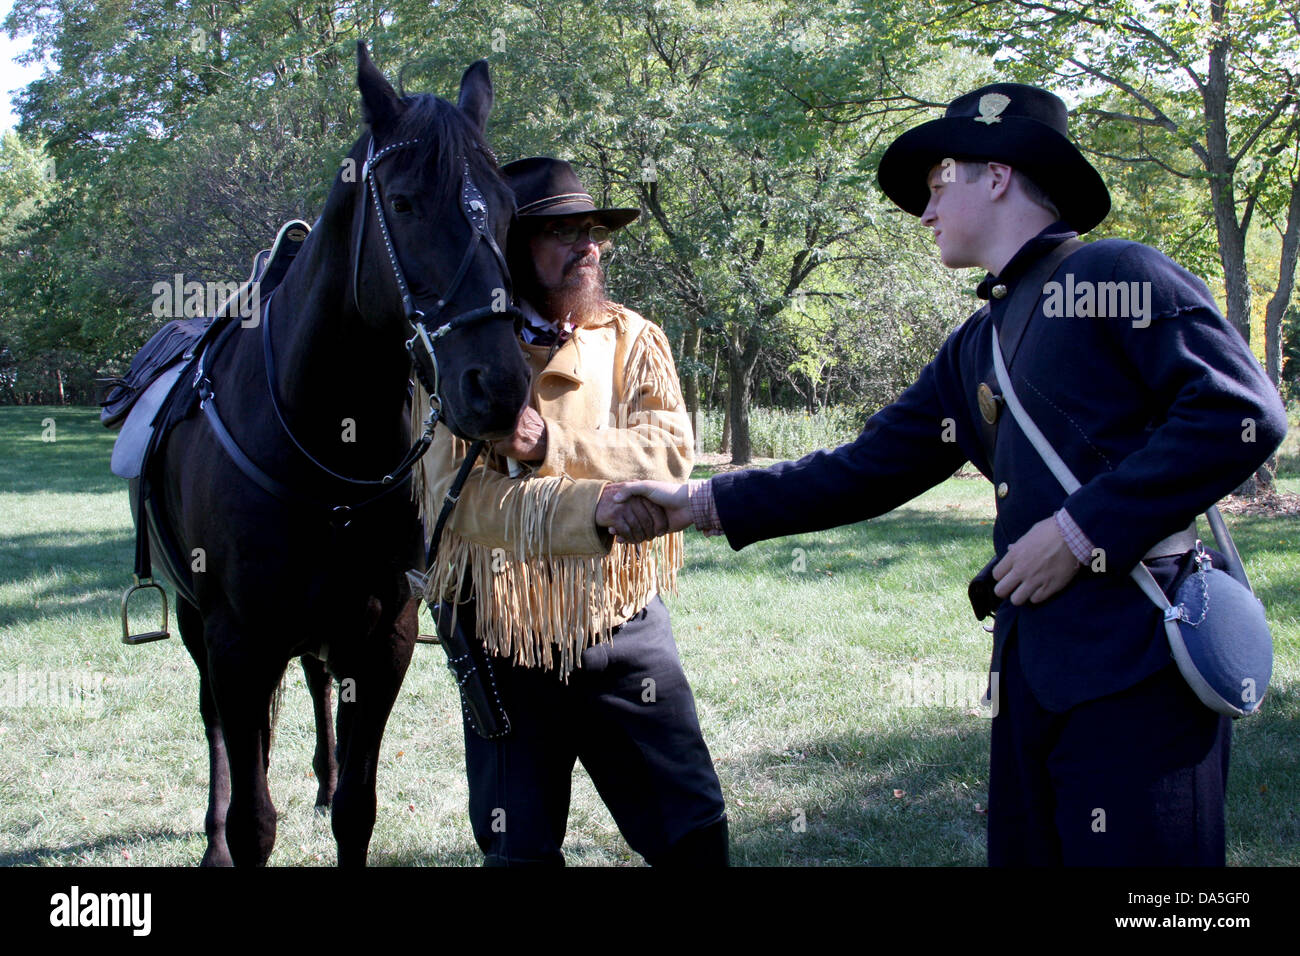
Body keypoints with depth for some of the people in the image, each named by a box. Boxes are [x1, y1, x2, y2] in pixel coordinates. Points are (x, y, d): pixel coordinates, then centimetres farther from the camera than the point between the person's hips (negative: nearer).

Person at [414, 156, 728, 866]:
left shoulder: (632, 339, 4)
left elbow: (672, 451, -11)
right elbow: (459, 497, -19)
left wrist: (551, 444, -24)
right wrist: (594, 506, -33)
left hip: (625, 628, 2)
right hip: (507, 641, -1)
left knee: (695, 829, 3)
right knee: (518, 848, 10)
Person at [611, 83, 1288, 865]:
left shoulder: (1115, 276, -5)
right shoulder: (974, 350, 18)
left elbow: (1240, 413, -15)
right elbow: (865, 472, 19)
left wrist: (1082, 530, -16)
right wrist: (700, 502, 14)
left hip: (1136, 663, -8)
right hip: (1033, 672, 8)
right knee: (1025, 852, 13)